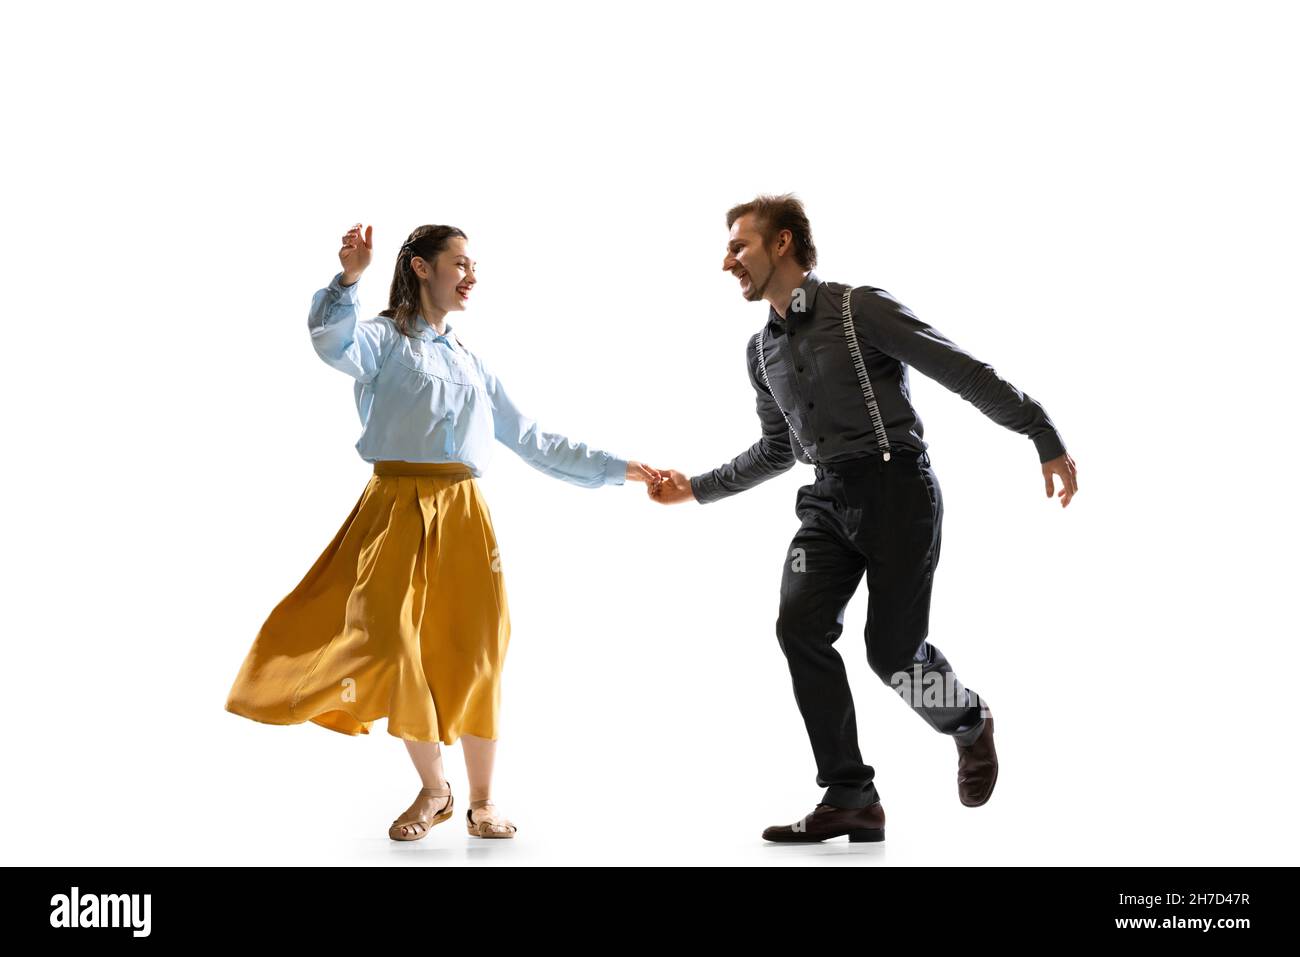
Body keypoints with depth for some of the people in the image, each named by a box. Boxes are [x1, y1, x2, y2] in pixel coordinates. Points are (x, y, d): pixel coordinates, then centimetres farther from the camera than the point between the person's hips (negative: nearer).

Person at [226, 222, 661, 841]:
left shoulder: (472, 363, 20)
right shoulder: (385, 339, 5)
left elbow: (532, 442, 22)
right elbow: (332, 342, -20)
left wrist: (614, 468, 19)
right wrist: (348, 279, -37)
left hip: (463, 511, 4)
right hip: (398, 507, -4)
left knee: (474, 654, 1)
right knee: (395, 649, -6)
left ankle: (482, 798, 16)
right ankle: (433, 791, 15)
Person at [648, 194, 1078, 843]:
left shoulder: (861, 309, -9)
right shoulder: (762, 352, 12)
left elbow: (969, 375, -8)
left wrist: (1047, 440, -10)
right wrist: (697, 489, 22)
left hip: (897, 489, -6)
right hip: (828, 500, 6)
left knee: (893, 648, -7)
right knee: (799, 626, -13)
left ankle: (970, 724, 28)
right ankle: (849, 798, -6)